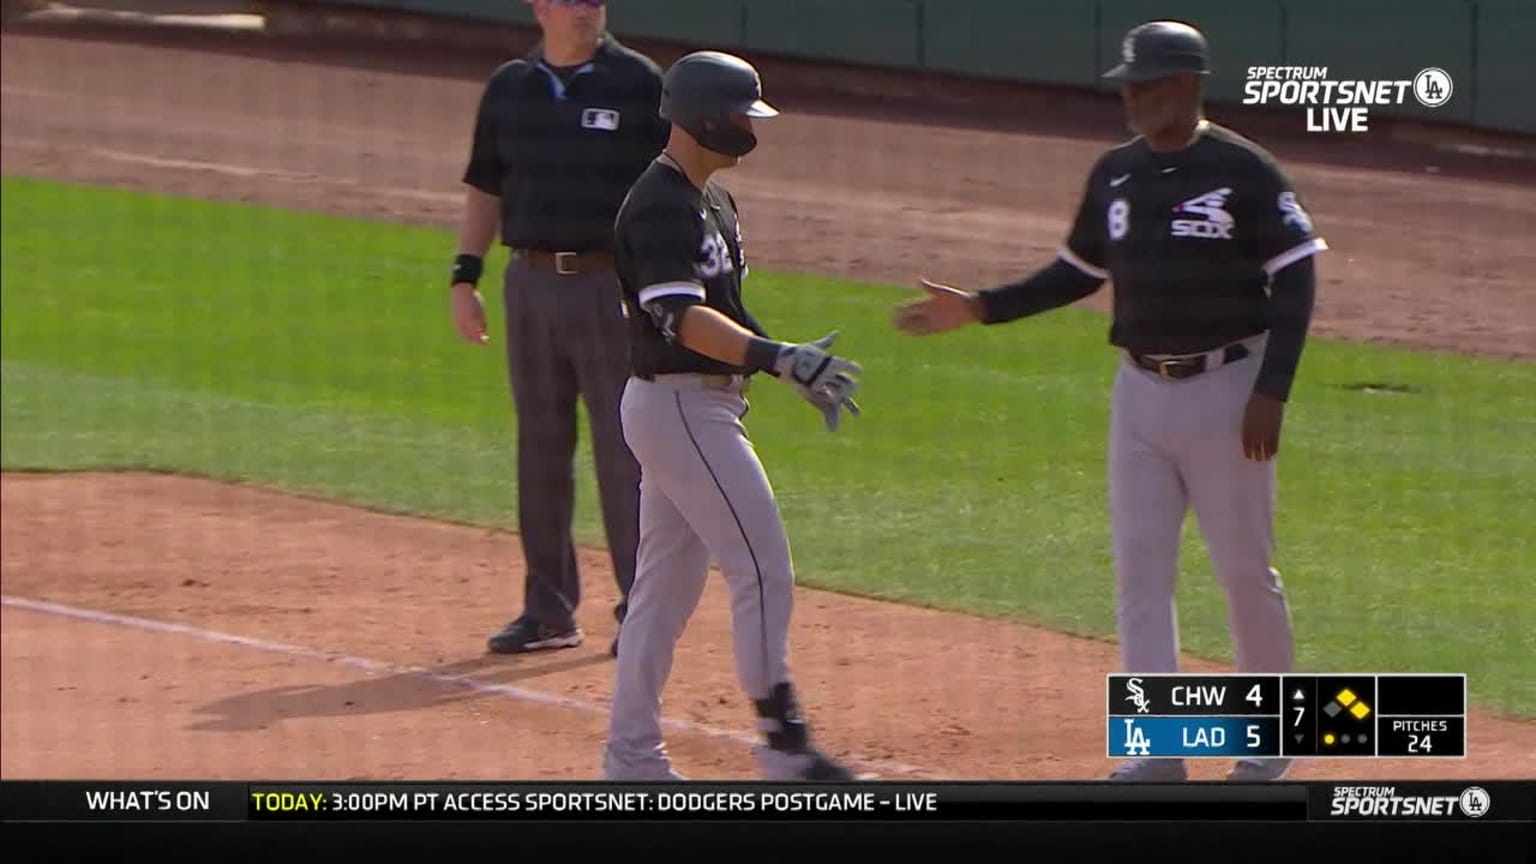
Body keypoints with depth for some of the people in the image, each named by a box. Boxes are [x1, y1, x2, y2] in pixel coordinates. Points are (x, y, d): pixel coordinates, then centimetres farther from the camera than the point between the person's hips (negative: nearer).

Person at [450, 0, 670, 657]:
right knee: (540, 451, 9)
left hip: (613, 285, -4)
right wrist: (465, 276, 8)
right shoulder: (509, 87, 8)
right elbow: (485, 188, 15)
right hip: (532, 282, 4)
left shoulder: (640, 84, -4)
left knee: (623, 452, -3)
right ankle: (549, 610, 17)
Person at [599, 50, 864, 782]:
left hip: (702, 404, 10)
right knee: (762, 570, -8)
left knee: (667, 582, 12)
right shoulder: (660, 206, -18)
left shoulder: (709, 201, 14)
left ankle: (631, 752, 16)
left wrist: (795, 367, 14)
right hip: (680, 405, -10)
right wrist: (779, 359, -38)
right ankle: (782, 742, -3)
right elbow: (681, 317, -29)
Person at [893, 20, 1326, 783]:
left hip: (1226, 390, -6)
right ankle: (1158, 753, 6)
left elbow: (1294, 280, -10)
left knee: (1244, 569, 2)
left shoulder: (1242, 170, -10)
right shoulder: (1114, 174, 7)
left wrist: (1270, 392, -16)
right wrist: (980, 309, 8)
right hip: (1140, 393, 6)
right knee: (1140, 571, 2)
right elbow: (1080, 273, 17)